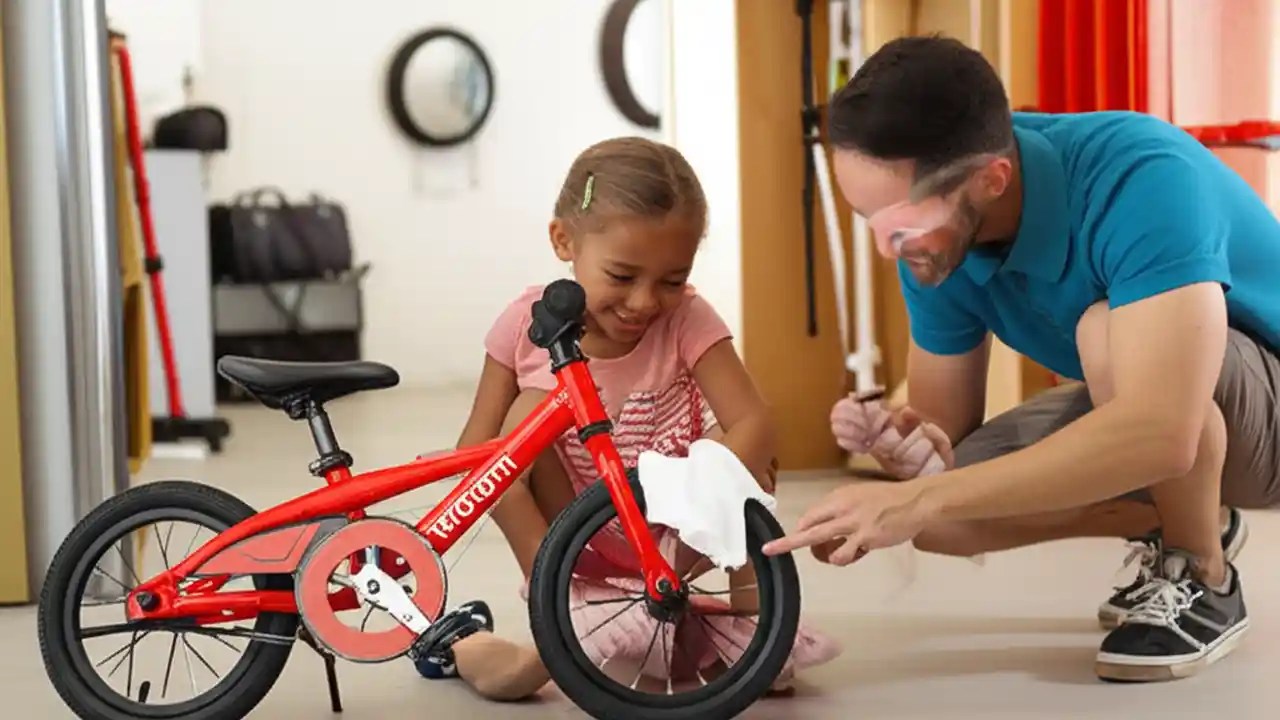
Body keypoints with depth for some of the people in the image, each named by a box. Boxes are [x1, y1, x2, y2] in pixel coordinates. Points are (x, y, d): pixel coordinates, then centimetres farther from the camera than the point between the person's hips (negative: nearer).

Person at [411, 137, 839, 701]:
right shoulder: (528, 325, -14)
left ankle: (748, 615, -13)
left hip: (670, 541, 0)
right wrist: (544, 560, -29)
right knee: (531, 408, -23)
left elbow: (754, 423, -28)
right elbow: (477, 452, -16)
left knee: (737, 443, -23)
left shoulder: (687, 321, -17)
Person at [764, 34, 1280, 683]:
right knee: (936, 517, -12)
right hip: (1129, 411, 7)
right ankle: (1179, 527, 11)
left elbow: (1160, 432, -48)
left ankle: (1204, 582, -11)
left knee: (1111, 332, -36)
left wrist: (919, 500, -47)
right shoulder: (936, 240, -15)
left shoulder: (1139, 179, -37)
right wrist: (907, 442, -31)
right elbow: (946, 426, -5)